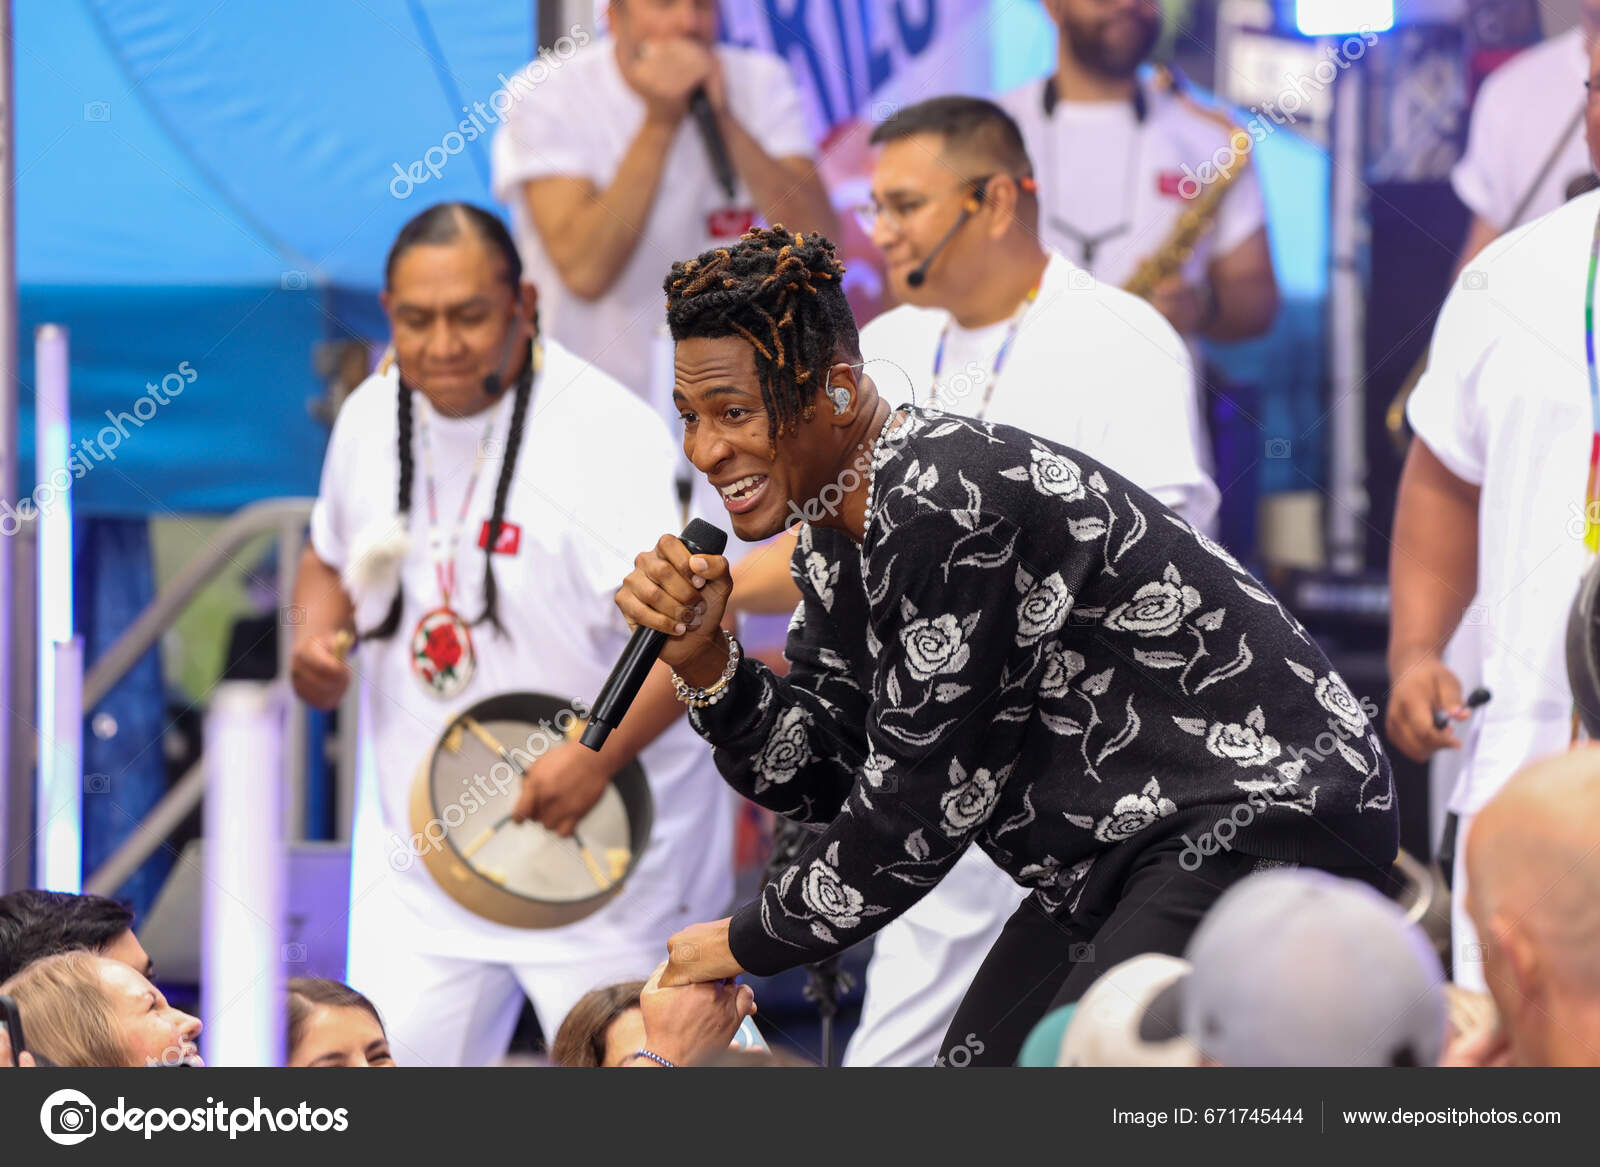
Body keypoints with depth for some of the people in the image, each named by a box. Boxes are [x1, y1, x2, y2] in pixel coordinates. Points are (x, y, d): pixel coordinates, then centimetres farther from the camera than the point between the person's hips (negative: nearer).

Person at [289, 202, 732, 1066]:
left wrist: (598, 755, -37)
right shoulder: (374, 416, 3)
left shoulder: (609, 434, -19)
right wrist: (317, 637, 0)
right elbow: (332, 557, 22)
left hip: (599, 847, -5)